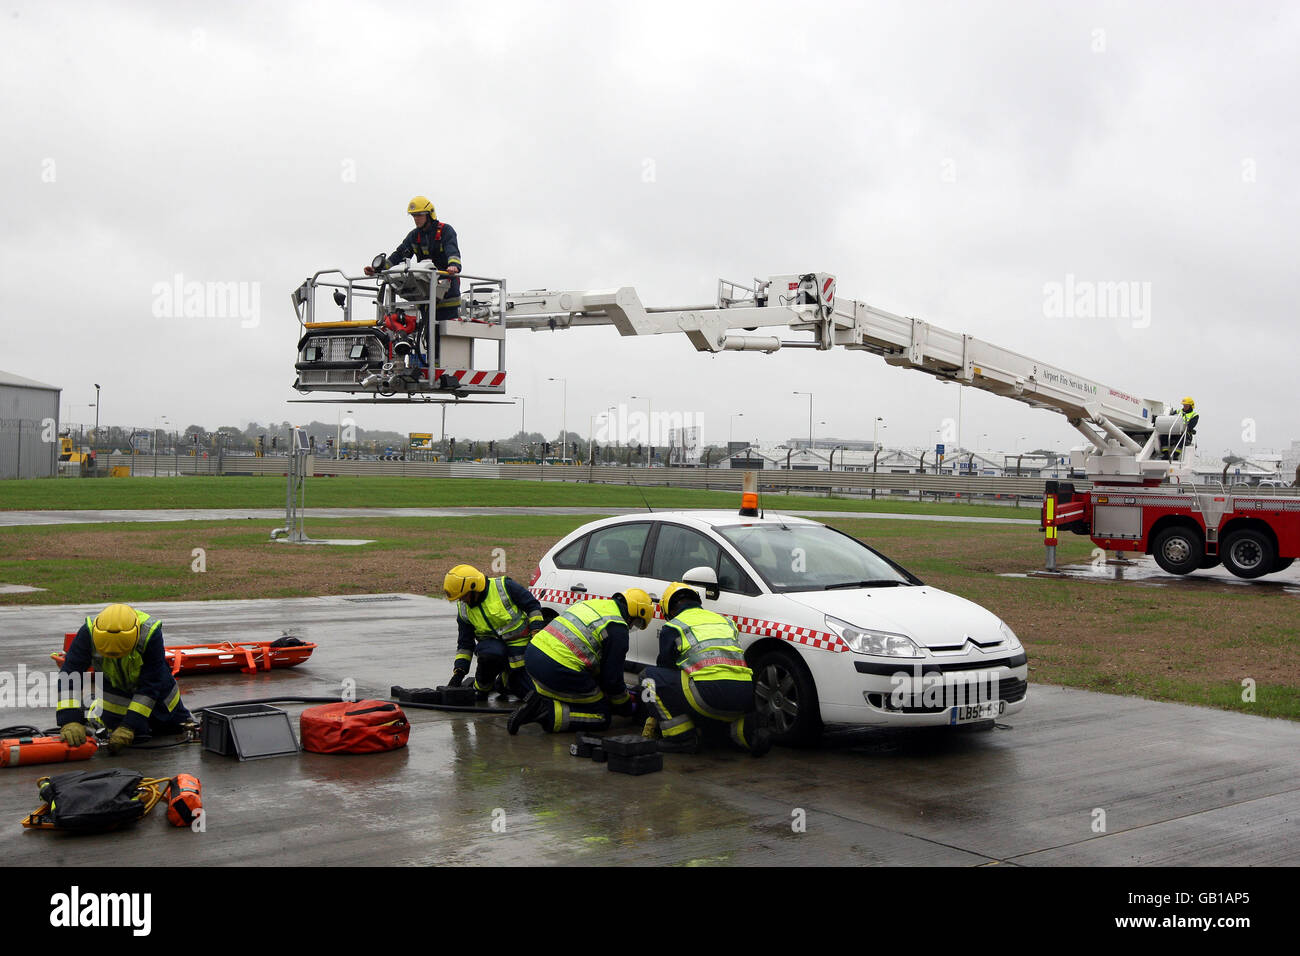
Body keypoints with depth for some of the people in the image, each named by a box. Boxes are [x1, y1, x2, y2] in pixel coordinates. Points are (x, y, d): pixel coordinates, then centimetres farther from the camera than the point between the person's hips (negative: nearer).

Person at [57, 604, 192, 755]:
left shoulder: (150, 634, -38)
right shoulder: (88, 632, -34)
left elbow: (149, 687, -34)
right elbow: (68, 678, -34)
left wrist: (129, 726, -39)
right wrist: (69, 720, -46)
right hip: (115, 689, 0)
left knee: (176, 727, 13)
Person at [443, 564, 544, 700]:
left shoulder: (504, 586, -15)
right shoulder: (463, 609, 0)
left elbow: (532, 606, -7)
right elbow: (465, 643, 6)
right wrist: (459, 671, -4)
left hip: (519, 642, -2)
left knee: (529, 692, -6)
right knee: (490, 653, -37)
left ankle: (506, 681, 26)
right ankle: (481, 688, -10)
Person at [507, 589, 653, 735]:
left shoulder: (595, 603, 20)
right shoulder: (618, 628, -6)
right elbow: (612, 677, -3)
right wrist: (628, 708, 15)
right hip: (558, 670, -9)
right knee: (602, 717, 6)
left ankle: (539, 699, 7)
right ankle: (548, 713, -12)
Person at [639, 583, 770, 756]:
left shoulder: (672, 628, 15)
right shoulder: (724, 620, 31)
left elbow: (666, 667, 19)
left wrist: (653, 719, 34)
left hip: (710, 692, -6)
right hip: (745, 698, 6)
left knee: (650, 676, 12)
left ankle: (681, 737, 5)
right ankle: (747, 727, 5)